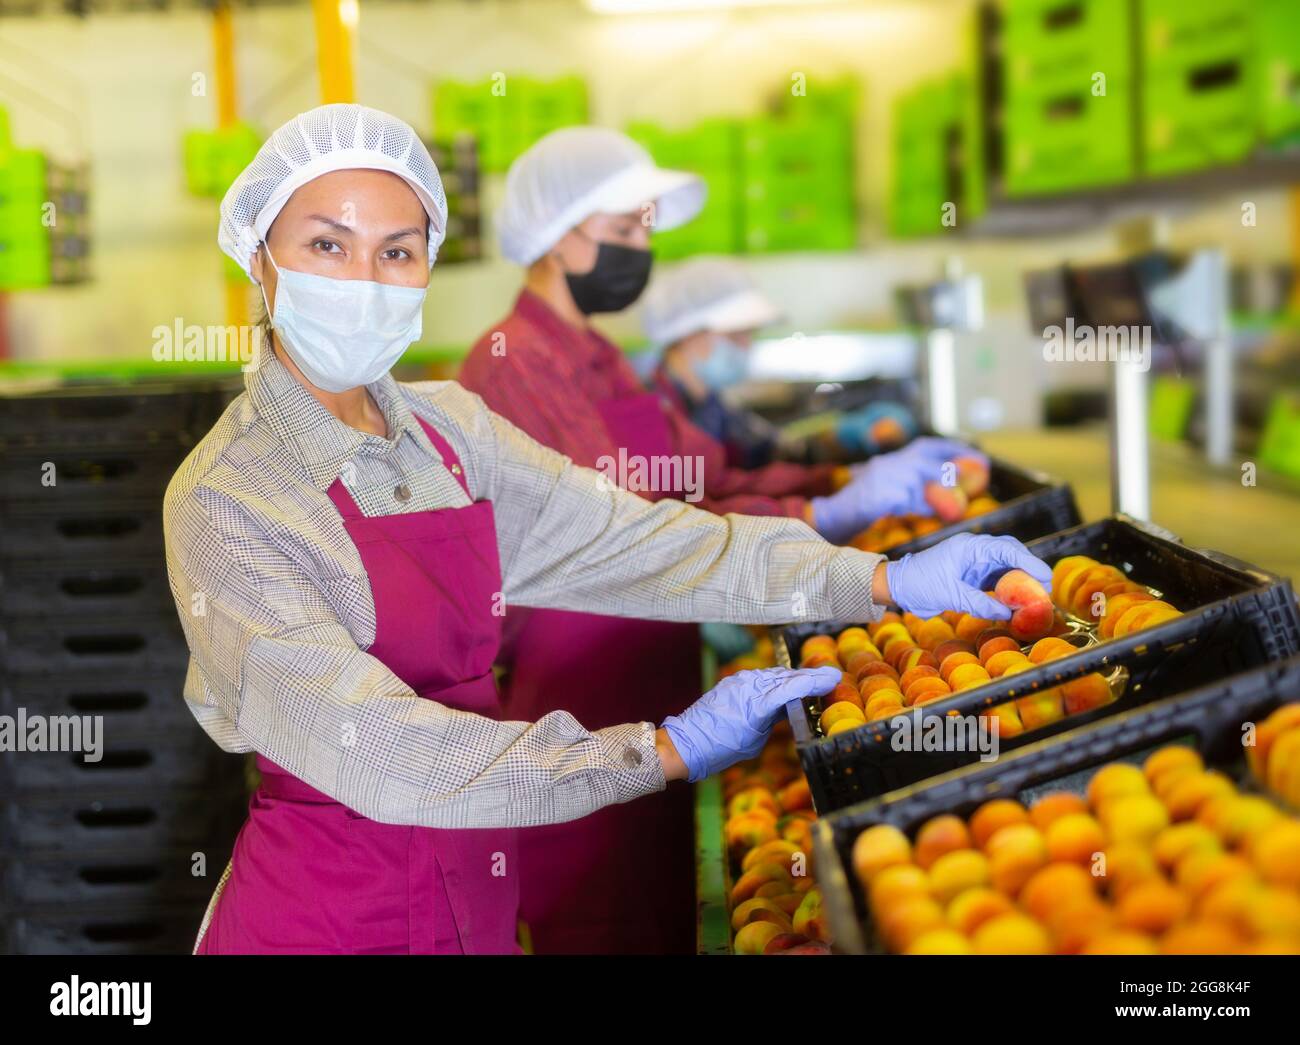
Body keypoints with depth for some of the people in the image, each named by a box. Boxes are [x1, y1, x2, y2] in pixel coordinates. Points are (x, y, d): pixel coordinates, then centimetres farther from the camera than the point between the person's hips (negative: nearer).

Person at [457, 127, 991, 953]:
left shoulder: (596, 361, 15)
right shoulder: (512, 365, -15)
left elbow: (709, 478, 9)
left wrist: (851, 480, -4)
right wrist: (824, 519, -25)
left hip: (648, 712, 9)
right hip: (579, 720, -9)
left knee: (665, 923, 15)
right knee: (606, 927, 1)